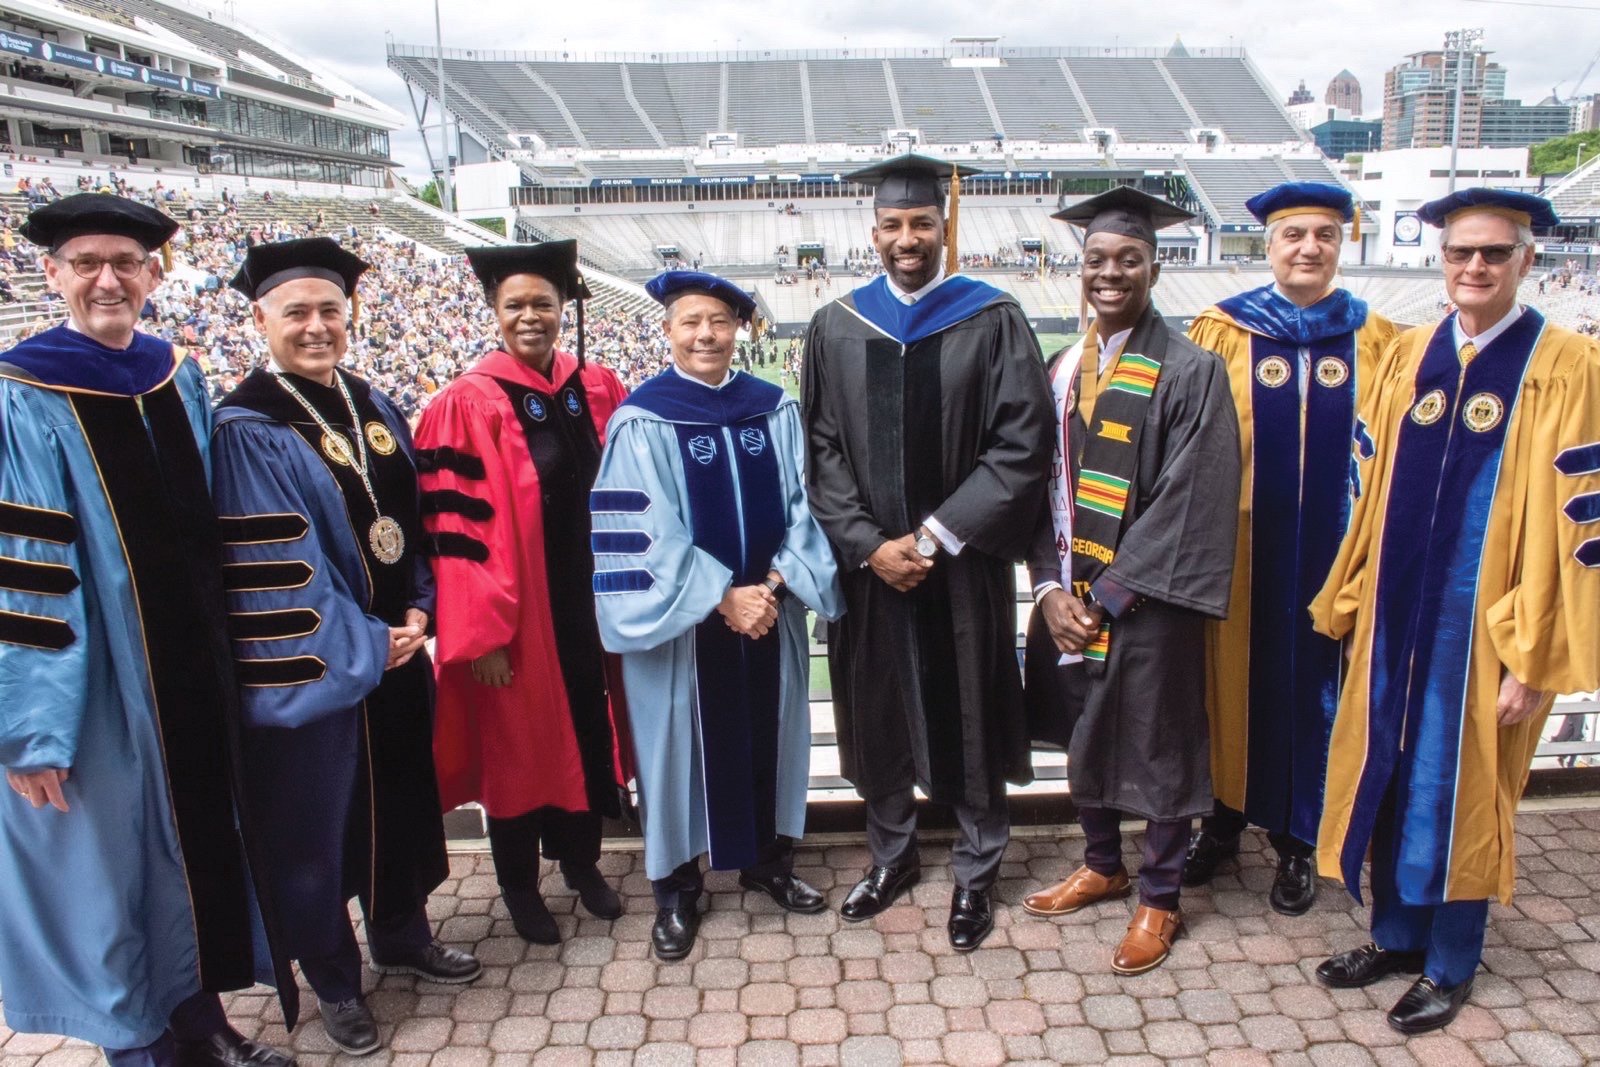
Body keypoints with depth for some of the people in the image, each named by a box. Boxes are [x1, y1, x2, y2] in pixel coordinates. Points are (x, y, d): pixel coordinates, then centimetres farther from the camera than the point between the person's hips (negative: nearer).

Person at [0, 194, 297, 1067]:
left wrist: (231, 655, 11)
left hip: (193, 667, 6)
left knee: (200, 831, 16)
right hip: (93, 680, -5)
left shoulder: (180, 378, 5)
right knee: (107, 852, 9)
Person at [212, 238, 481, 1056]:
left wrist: (417, 609, -4)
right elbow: (274, 569, -18)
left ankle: (402, 934, 41)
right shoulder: (246, 428, -14)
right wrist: (362, 644, -15)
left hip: (398, 648, 6)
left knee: (403, 797, 18)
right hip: (312, 668, -6)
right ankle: (333, 980, 29)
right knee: (317, 821, 9)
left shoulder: (373, 408, 7)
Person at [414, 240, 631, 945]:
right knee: (519, 736, 11)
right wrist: (482, 633, -16)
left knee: (586, 727, 15)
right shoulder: (468, 404, -12)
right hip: (516, 612, -4)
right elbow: (455, 529, -14)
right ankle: (518, 880, 31)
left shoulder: (598, 390, 2)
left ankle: (579, 855, 38)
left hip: (588, 600, 4)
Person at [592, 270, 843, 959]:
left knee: (768, 734, 15)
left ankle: (768, 861, 36)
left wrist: (776, 584, -13)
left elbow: (800, 508, 2)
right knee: (685, 743, 8)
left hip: (770, 609, 4)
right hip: (682, 621, -3)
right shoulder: (642, 421, -9)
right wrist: (721, 599, -17)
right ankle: (677, 888, 26)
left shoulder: (774, 410, 2)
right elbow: (644, 535, -13)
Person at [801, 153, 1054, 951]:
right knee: (877, 711, 14)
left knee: (971, 716, 9)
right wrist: (868, 545, -11)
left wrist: (937, 535, -15)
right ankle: (891, 856, 36)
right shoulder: (836, 329, 3)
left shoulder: (993, 322, -5)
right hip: (868, 563, 3)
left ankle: (975, 875, 29)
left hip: (964, 564, -2)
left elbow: (1023, 447, -10)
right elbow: (821, 451, 1)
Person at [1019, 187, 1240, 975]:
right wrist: (1051, 588, -8)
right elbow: (1045, 483, 5)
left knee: (1158, 747, 8)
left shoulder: (1191, 371, -11)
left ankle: (1159, 899, 28)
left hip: (1148, 604, -5)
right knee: (1083, 733, 17)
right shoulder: (1062, 369, 6)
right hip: (1070, 595, 6)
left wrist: (1109, 595, -17)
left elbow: (1189, 502, -17)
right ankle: (1102, 866, 39)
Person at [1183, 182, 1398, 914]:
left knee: (1315, 680, 9)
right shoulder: (1223, 331, -1)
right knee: (1237, 673, 9)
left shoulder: (1375, 340, 3)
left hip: (1333, 543, 1)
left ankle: (1298, 840, 25)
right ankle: (1225, 819, 28)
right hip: (1244, 542, -1)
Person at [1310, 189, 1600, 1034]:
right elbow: (1370, 492, 7)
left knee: (1462, 786, 8)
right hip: (1396, 613, 4)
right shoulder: (1406, 355, 5)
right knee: (1391, 774, 13)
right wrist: (1350, 603, 7)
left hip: (1484, 621, -4)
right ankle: (1396, 935, 33)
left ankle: (1450, 965, 28)